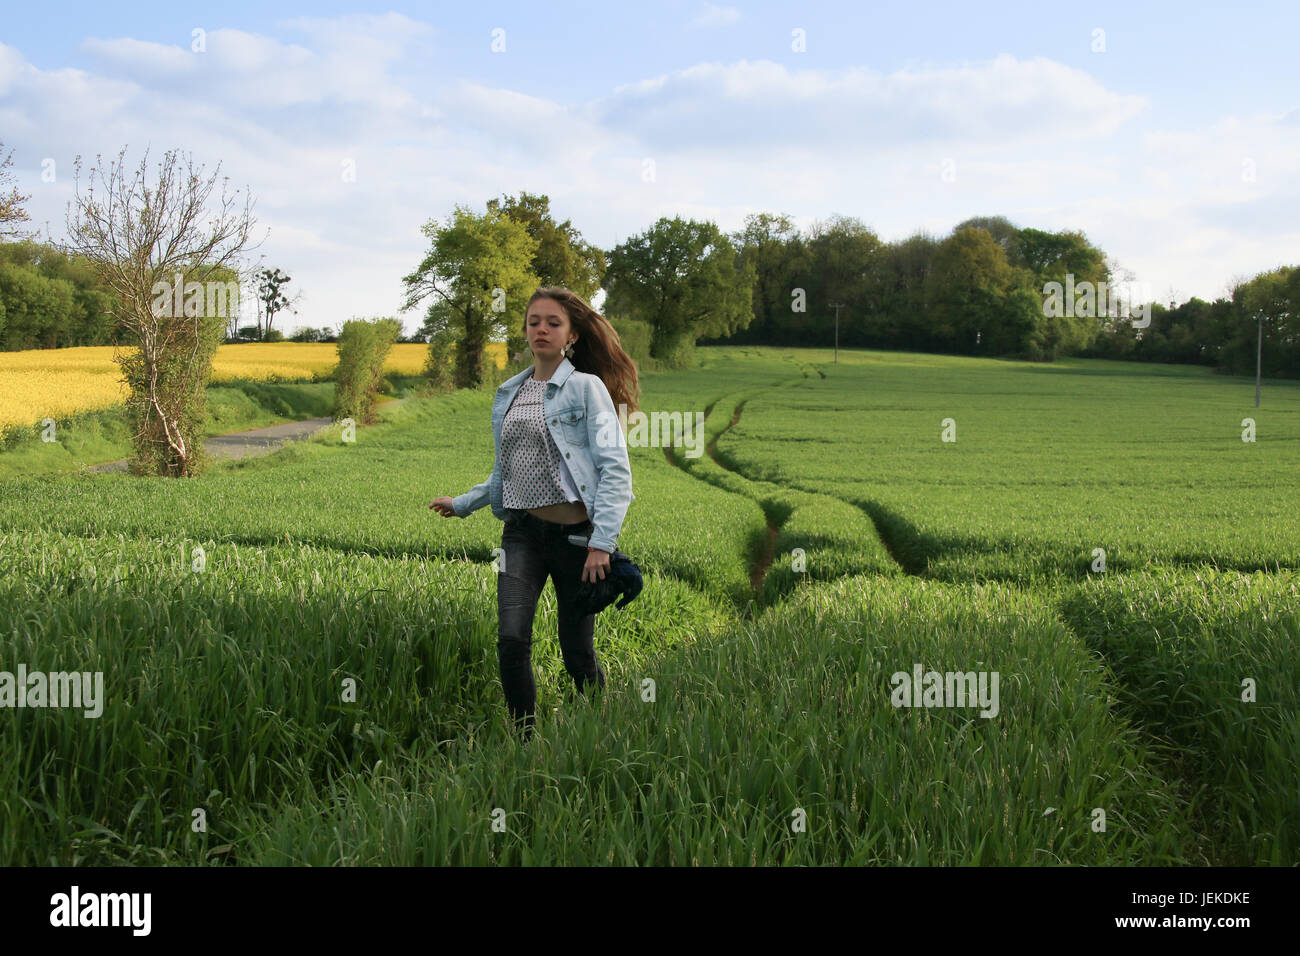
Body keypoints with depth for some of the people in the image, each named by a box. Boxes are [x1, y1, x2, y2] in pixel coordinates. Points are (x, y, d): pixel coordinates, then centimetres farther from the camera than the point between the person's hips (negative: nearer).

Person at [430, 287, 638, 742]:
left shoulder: (587, 388, -3)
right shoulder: (508, 394, 14)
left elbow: (614, 469, -10)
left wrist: (602, 543, -17)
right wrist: (462, 503, 22)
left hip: (574, 534, -4)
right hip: (523, 533, 4)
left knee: (576, 650, 3)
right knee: (511, 640, -13)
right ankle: (525, 742, -1)